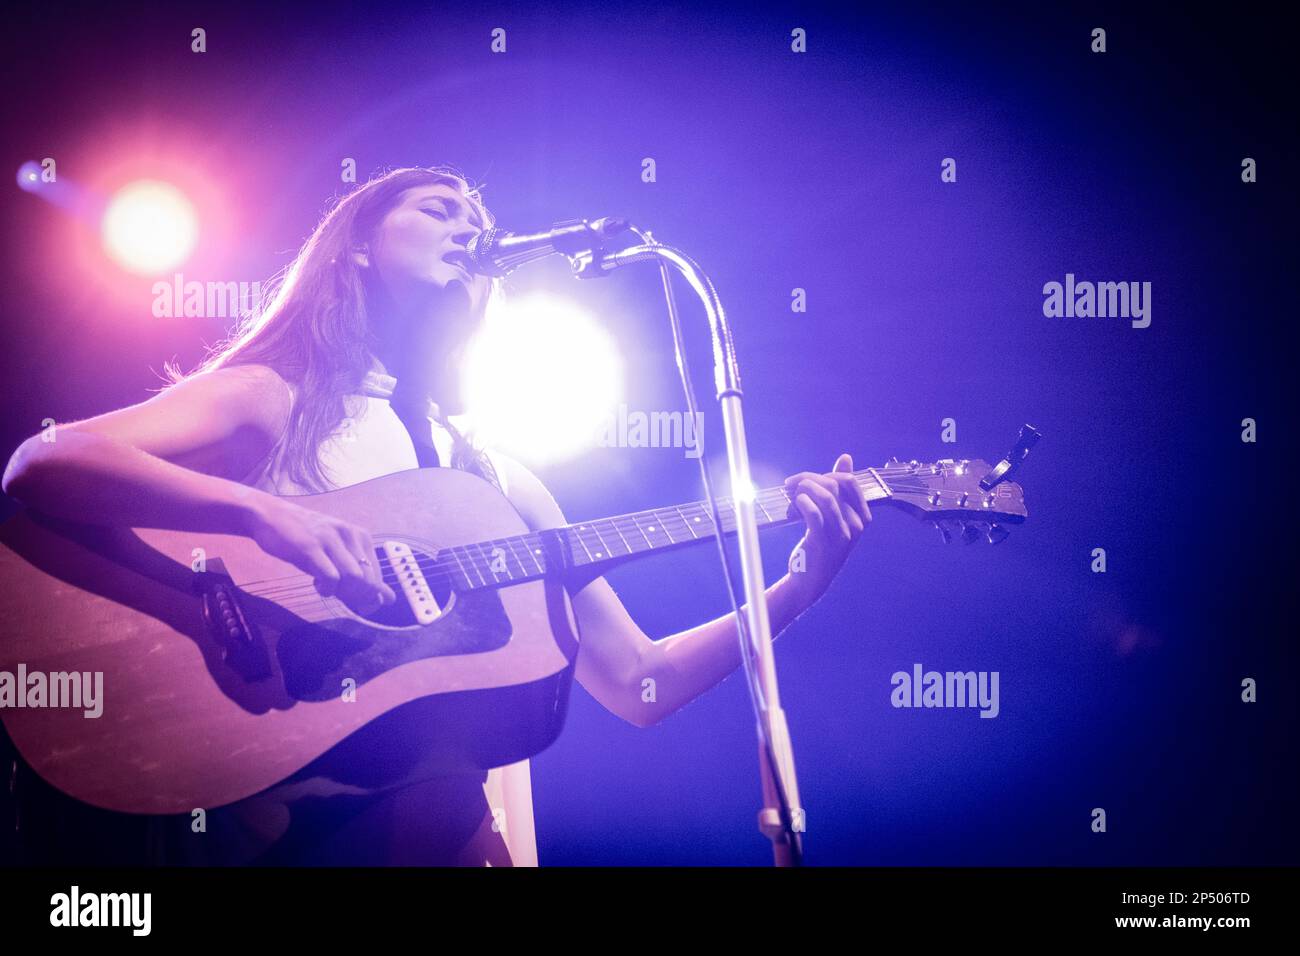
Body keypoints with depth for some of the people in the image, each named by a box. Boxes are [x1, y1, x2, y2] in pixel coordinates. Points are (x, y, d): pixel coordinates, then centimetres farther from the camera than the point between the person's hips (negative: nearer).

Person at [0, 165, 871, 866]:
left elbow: (640, 683, 17)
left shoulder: (499, 481, 17)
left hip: (422, 810, 5)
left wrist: (801, 585, 6)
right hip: (240, 804, -4)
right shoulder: (271, 400, 4)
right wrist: (259, 512, -27)